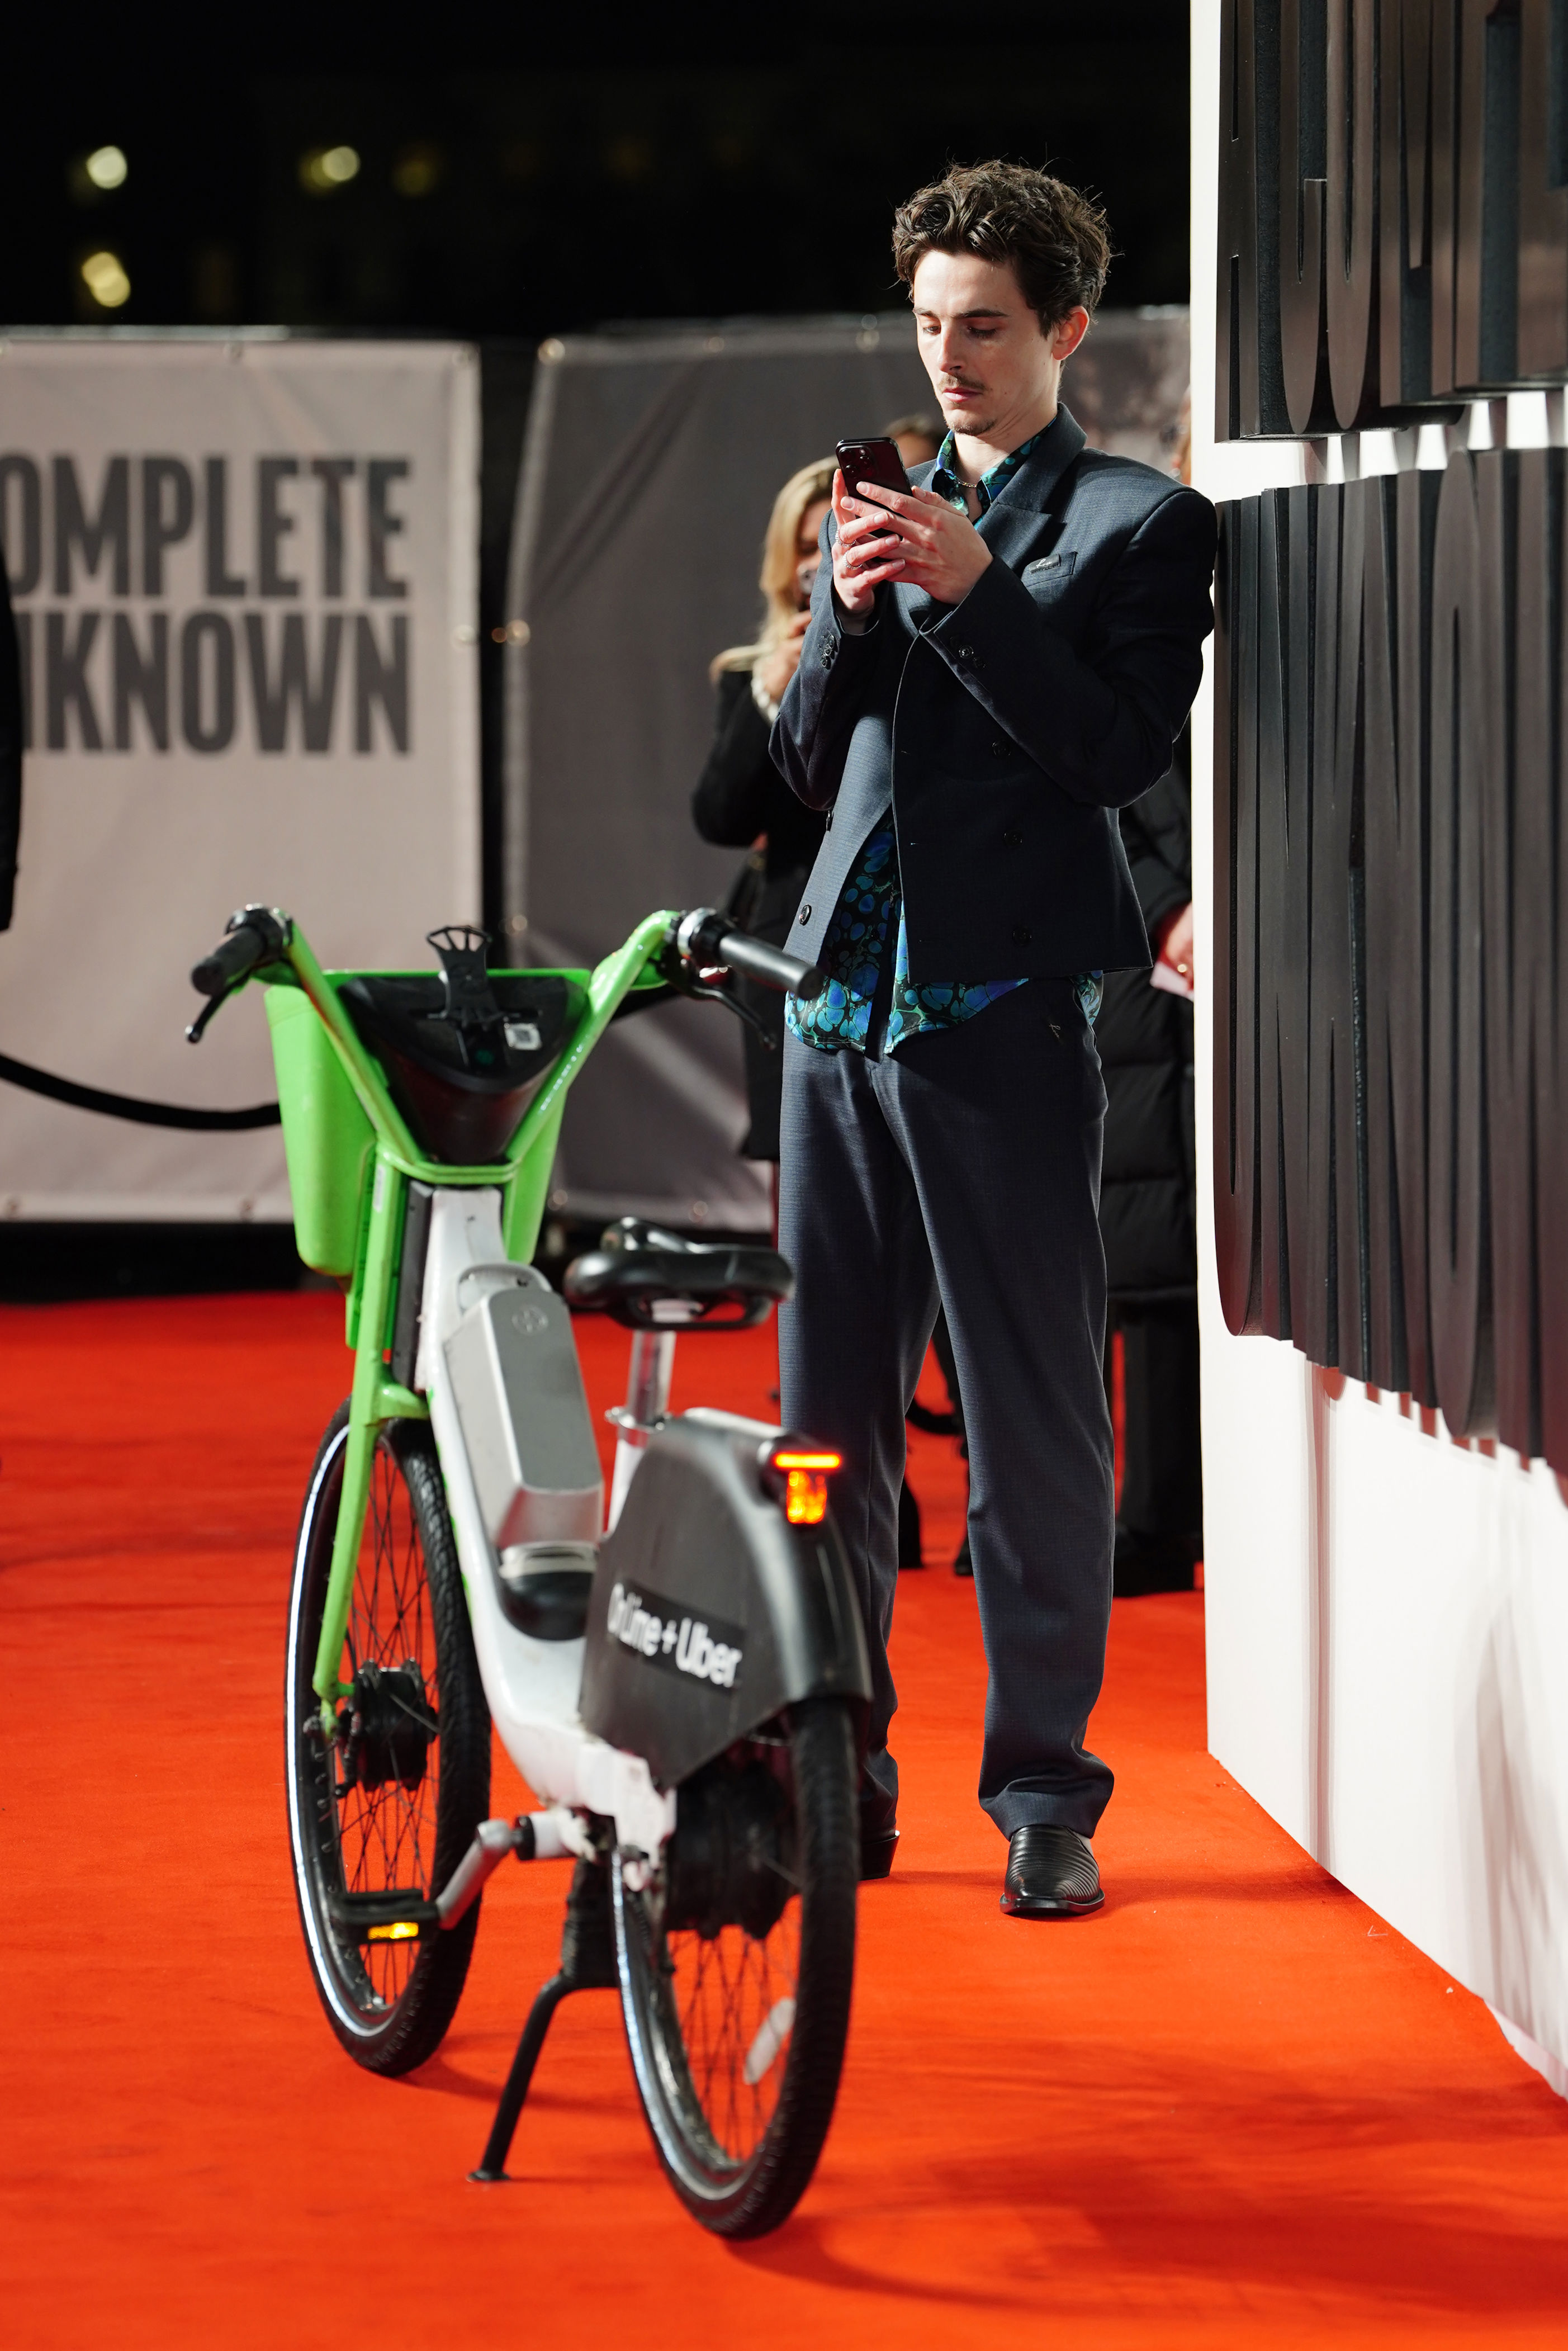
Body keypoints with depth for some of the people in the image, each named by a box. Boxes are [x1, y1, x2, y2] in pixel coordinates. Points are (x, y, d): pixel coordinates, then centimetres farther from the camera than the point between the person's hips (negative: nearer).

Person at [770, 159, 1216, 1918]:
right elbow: (812, 768, 14)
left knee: (1032, 1421, -5)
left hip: (1002, 1013, -6)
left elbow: (1123, 750, -9)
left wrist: (974, 590, -16)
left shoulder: (1140, 525, 2)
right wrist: (853, 615, -4)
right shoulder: (881, 513, 18)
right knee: (827, 1410, 7)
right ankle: (832, 1780, 15)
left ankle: (1044, 1796, 1)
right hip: (843, 995, 6)